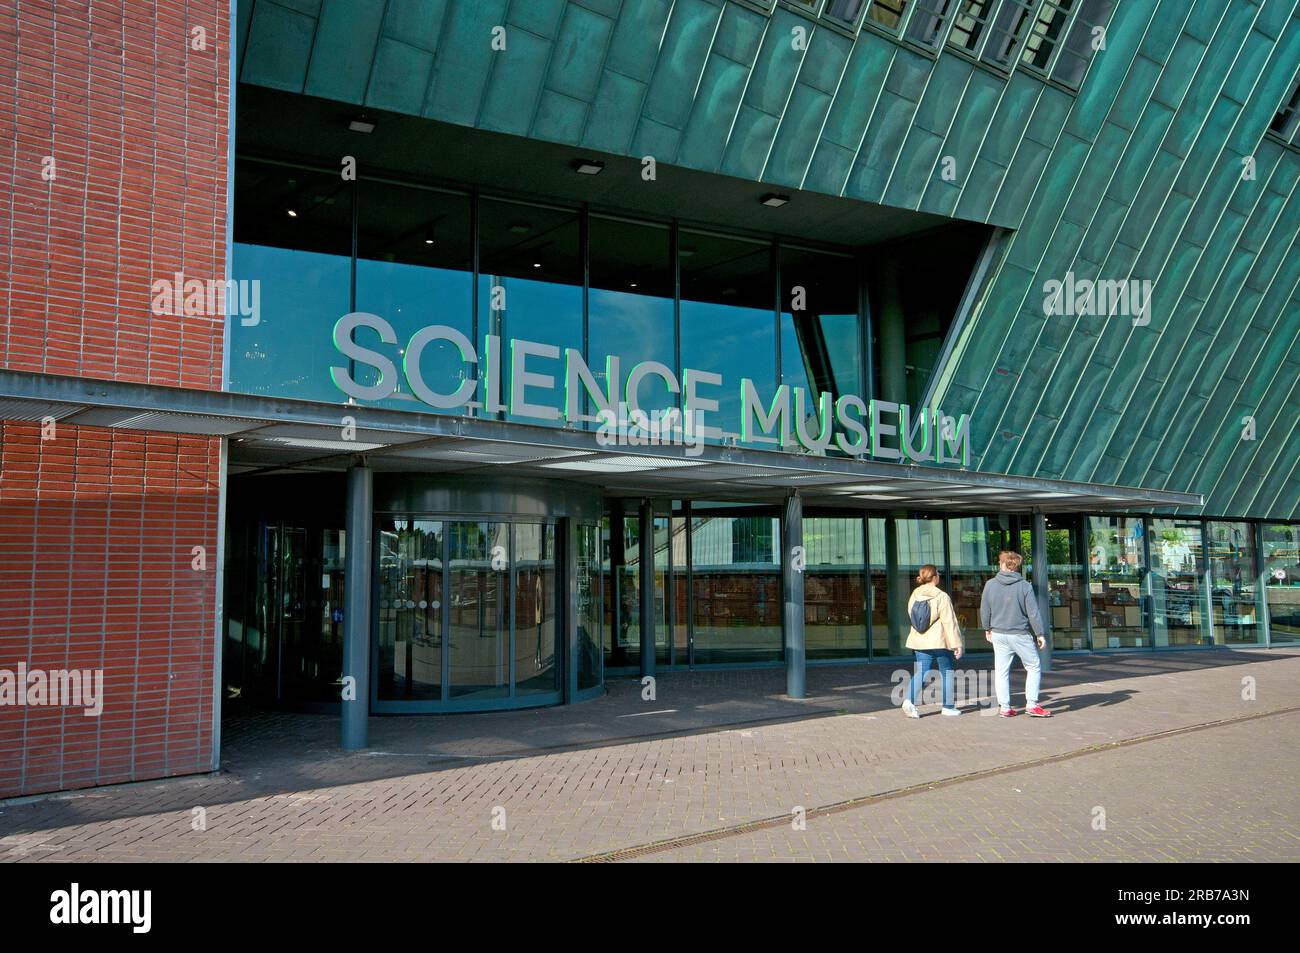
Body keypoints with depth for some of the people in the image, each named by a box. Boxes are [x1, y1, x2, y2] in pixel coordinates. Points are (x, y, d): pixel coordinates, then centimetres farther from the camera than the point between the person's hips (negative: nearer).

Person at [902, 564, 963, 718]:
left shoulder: (914, 595, 6)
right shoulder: (941, 596, -13)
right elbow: (949, 622, -14)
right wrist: (956, 644, -12)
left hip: (919, 641, 5)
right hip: (940, 641, -5)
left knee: (920, 672, 6)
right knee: (946, 672, 11)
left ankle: (910, 700, -14)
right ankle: (948, 706, 18)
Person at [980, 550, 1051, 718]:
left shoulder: (990, 585, -1)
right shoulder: (1025, 586, -8)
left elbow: (984, 610, 5)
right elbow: (1033, 612, -7)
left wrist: (987, 628, 20)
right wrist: (1039, 634, 1)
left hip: (998, 634, 3)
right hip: (1020, 634, -3)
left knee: (1001, 671, 9)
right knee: (1034, 667, 9)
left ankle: (1004, 707, 10)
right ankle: (1032, 704, 2)